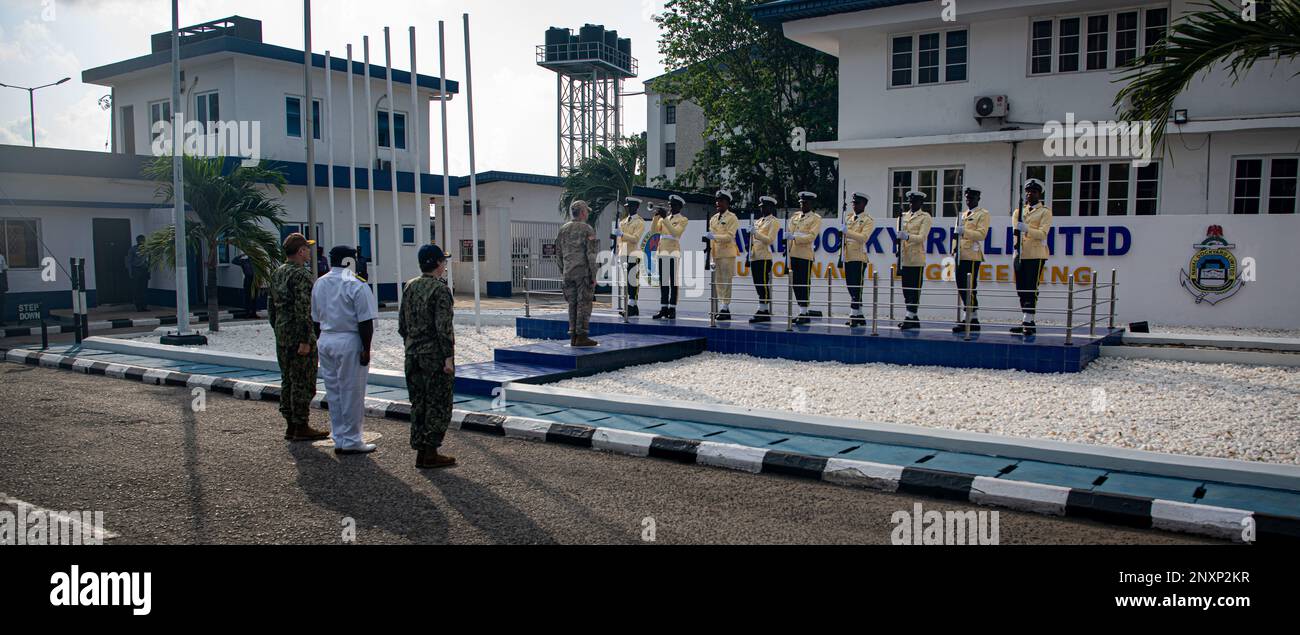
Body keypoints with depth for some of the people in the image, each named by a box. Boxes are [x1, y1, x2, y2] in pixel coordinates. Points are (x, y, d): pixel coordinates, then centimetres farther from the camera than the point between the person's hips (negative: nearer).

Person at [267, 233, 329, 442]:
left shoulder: (276, 273, 13)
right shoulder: (301, 274, -15)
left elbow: (271, 306, 19)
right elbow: (303, 309, -21)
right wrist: (305, 340, -21)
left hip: (281, 336, 9)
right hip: (299, 335, -9)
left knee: (287, 380, 13)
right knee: (303, 382, -3)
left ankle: (290, 425, 19)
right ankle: (301, 428, 1)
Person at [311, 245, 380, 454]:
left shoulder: (319, 284, 9)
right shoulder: (356, 285, -13)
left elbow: (316, 319, 14)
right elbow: (365, 322, -16)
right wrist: (366, 349, -11)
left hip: (326, 341, 7)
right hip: (349, 342, -7)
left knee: (333, 392, 12)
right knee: (351, 393, 1)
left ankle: (340, 440, 18)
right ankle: (351, 442, 6)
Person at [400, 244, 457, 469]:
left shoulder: (410, 286, 8)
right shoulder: (440, 289, -14)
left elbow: (402, 323, 12)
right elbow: (443, 327, -19)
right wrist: (448, 357, -16)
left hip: (413, 355, 7)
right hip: (435, 355, -7)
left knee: (418, 404, 12)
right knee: (438, 405, 2)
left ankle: (420, 452, 17)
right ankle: (431, 453, 4)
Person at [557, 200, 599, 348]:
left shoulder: (563, 229, 11)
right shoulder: (587, 229, -7)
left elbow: (559, 253, 13)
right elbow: (591, 254, -12)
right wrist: (594, 275, -9)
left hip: (568, 273, 6)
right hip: (583, 272, -6)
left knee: (572, 304, 9)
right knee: (584, 304, -2)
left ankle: (573, 337, 10)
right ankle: (581, 336, -4)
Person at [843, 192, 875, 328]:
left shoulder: (868, 220, -4)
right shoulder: (849, 218, 16)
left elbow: (863, 237, -18)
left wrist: (847, 232, -27)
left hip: (859, 258, -7)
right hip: (847, 258, 7)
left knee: (857, 288, -8)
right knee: (851, 288, 8)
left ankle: (855, 315, -8)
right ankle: (859, 315, 15)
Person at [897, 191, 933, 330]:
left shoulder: (925, 217, -1)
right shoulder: (905, 216, 17)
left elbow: (922, 237, -12)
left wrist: (908, 236, -29)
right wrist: (899, 248, 8)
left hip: (917, 260, -6)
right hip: (905, 259, 7)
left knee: (915, 290, -5)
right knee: (906, 289, 7)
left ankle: (911, 317, -5)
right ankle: (913, 318, 14)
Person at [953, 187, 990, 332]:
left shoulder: (983, 214, -2)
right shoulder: (963, 215, 21)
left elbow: (981, 234, -14)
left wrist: (965, 231, -24)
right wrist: (956, 234, 10)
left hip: (972, 256, -8)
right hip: (961, 256, 8)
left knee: (970, 288, -10)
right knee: (961, 286, 7)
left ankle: (971, 319, -7)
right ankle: (973, 319, 13)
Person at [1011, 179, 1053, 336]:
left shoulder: (1045, 212, 1)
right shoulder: (1020, 211, 18)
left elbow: (1042, 233, -10)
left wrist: (1027, 229, -28)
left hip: (1036, 255, -5)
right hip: (1020, 255, 5)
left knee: (1031, 289, -9)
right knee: (1021, 288, 6)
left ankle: (1028, 322, -9)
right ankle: (1027, 321, 13)